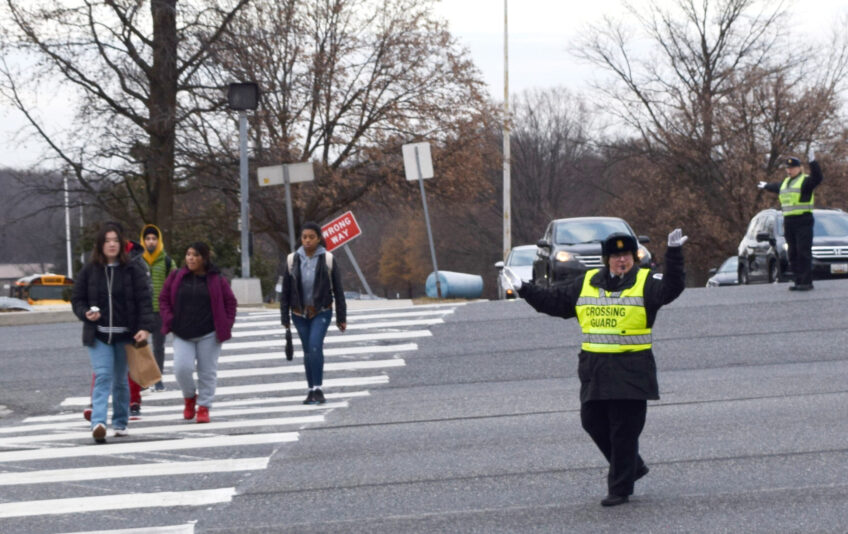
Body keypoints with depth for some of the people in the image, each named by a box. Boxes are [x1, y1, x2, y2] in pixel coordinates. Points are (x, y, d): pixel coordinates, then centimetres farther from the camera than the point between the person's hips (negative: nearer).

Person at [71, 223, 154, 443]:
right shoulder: (89, 271, 4)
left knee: (120, 380, 10)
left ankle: (120, 422, 23)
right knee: (103, 376, -14)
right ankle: (98, 423, -26)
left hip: (125, 334, 0)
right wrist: (86, 314, -11)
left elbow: (144, 300, -4)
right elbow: (77, 299, 11)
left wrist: (144, 327, -16)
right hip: (98, 335, 0)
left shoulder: (133, 270, 1)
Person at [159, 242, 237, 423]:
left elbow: (230, 302, 7)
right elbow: (163, 299, 11)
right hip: (182, 334, 1)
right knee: (182, 368, -12)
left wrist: (226, 325, -2)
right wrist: (169, 319, -2)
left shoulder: (217, 280, 1)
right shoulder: (176, 278, 5)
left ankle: (204, 407, 14)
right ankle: (189, 397, 16)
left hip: (209, 335, -1)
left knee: (207, 372, 1)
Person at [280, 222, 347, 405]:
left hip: (321, 312, -3)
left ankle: (317, 389, -16)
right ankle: (312, 390, 15)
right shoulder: (293, 260, 0)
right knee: (308, 351, 7)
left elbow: (338, 290, 0)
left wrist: (341, 317, 0)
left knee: (315, 347, -19)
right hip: (300, 314, 3)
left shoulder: (327, 259, -5)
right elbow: (285, 290, 5)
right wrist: (285, 317, 4)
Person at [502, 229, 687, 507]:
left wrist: (674, 253, -30)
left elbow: (671, 288, -20)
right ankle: (632, 466, 28)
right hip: (594, 369, 5)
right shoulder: (586, 283, 12)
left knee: (624, 431, -3)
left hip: (631, 371, -5)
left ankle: (620, 488, 5)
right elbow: (554, 301, 18)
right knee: (593, 422, 8)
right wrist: (523, 289, 16)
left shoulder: (645, 282, -1)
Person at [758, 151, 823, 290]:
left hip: (803, 221, -8)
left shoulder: (805, 181, -4)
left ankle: (807, 282, -12)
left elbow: (817, 178, -25)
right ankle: (798, 281, 10)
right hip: (788, 220, 8)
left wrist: (813, 161, -34)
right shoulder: (785, 182, 20)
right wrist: (766, 186, 61)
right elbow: (776, 187, 42)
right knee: (793, 254, 7)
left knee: (804, 252, -11)